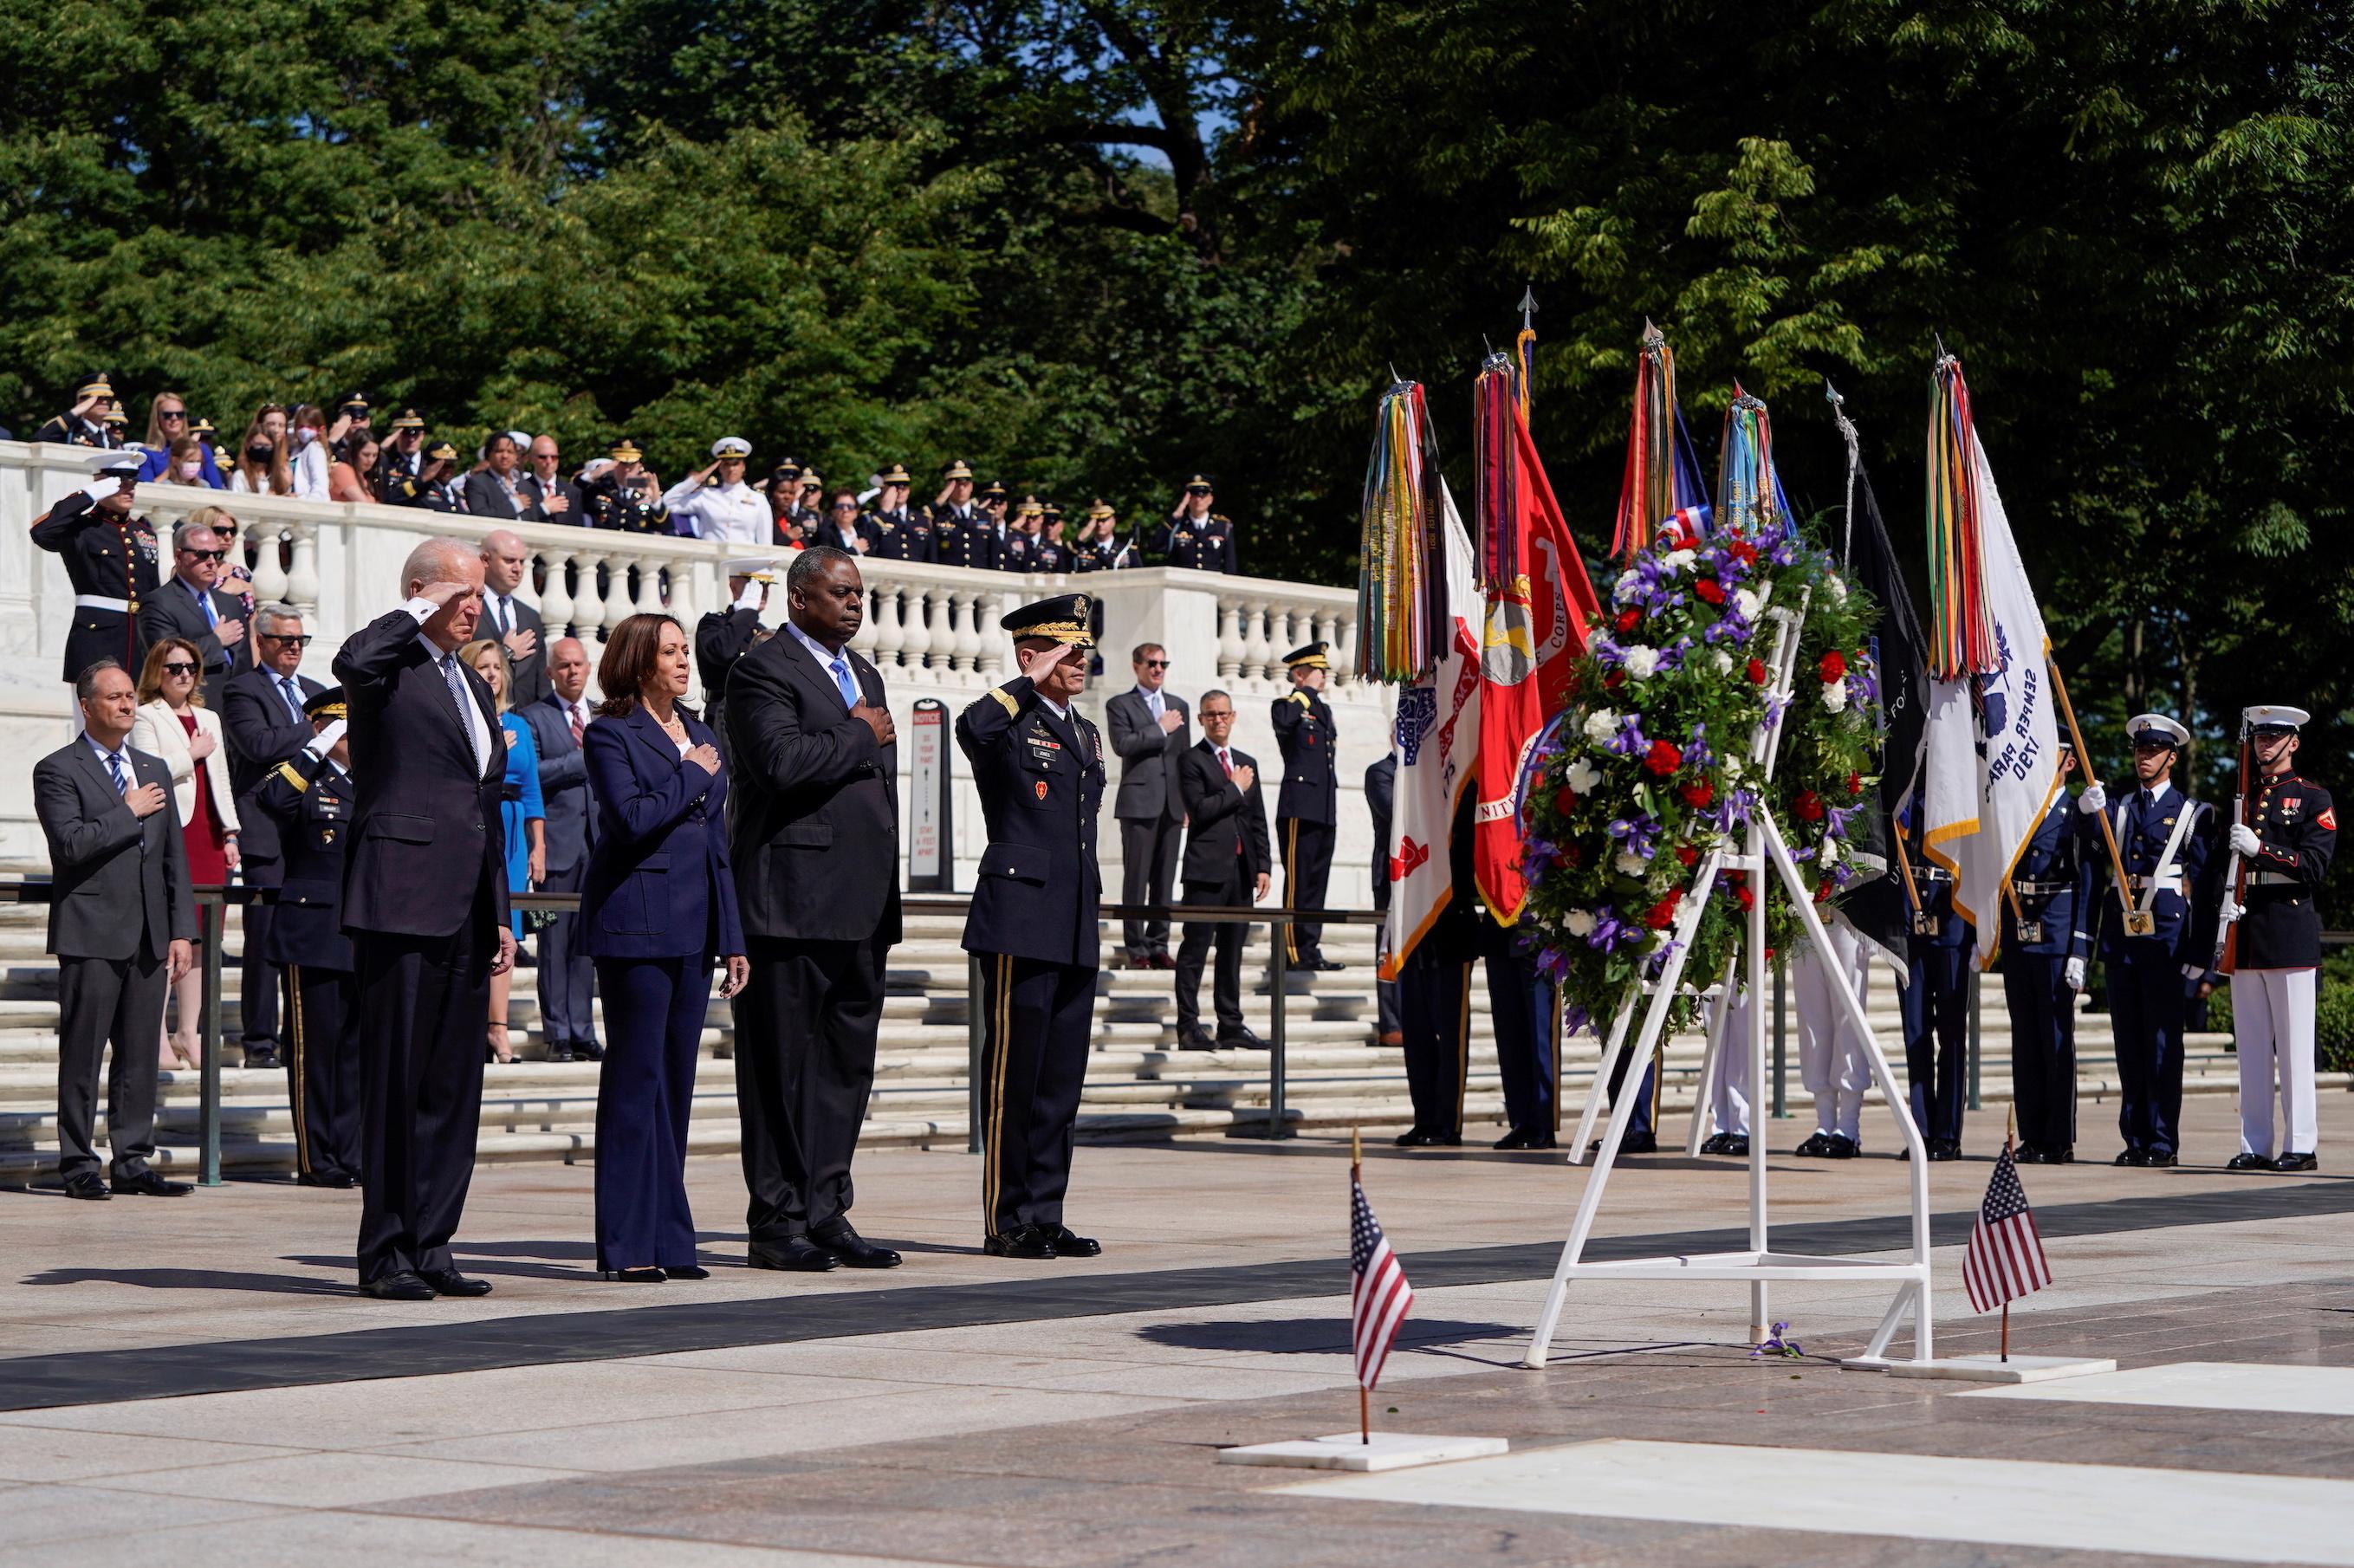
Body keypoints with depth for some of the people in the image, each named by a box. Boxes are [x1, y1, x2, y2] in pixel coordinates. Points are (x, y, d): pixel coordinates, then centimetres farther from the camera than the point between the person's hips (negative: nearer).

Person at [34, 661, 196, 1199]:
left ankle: (132, 1160, 11)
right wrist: (128, 812, -8)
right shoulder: (58, 771, -1)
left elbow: (174, 857, 17)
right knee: (82, 1053, -3)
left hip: (149, 935, 6)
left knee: (140, 1055, 6)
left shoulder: (154, 770, 18)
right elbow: (70, 842, -16)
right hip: (91, 934, -6)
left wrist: (182, 931, 10)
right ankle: (78, 1163, 2)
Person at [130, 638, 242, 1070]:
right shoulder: (145, 718, 0)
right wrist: (192, 754, -5)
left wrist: (229, 832, 16)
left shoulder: (209, 719, 22)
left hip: (208, 836, 6)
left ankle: (189, 1032, 9)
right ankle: (158, 1036, -8)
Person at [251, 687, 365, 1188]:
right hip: (314, 937, -6)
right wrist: (317, 750, -21)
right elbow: (269, 800, -26)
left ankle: (350, 1156, 13)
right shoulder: (306, 781, -2)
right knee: (314, 1048, -1)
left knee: (356, 1049, 7)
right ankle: (316, 1161, 4)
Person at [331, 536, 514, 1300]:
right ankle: (385, 1252, 2)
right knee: (395, 1080, -4)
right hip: (403, 904, -8)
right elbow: (352, 662, -31)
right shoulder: (390, 668, -3)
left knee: (454, 1085, 8)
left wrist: (499, 915, 20)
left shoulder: (473, 687, 22)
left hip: (465, 913, 8)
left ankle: (430, 1245, 13)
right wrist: (420, 613, -14)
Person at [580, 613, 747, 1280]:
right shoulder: (611, 733, -4)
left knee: (677, 1080, 8)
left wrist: (731, 936, 14)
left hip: (693, 927, 7)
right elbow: (630, 818, -19)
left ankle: (669, 1239, 12)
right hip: (636, 924, -7)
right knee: (636, 1078, -5)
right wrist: (693, 776, -7)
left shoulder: (698, 733, 17)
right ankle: (629, 1244, -1)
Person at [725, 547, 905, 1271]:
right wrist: (861, 736, -9)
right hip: (794, 902, -8)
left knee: (847, 1060, 9)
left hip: (862, 907, 8)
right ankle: (778, 1220, 1)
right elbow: (783, 761, -23)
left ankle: (826, 1212, 15)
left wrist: (887, 897, 18)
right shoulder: (764, 670, -6)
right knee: (784, 1062, -3)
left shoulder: (864, 675, 21)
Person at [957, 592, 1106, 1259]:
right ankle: (1006, 1222, 3)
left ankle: (1045, 1216, 14)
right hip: (1021, 924, -8)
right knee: (1013, 1076, -3)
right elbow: (971, 728, -32)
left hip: (1077, 934, 8)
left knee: (1061, 1080, 9)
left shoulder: (1086, 735, 20)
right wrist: (1031, 683, -18)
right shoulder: (1008, 724, -5)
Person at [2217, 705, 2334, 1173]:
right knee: (2251, 1044, 5)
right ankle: (2255, 1146, 8)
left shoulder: (2314, 799, 2)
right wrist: (2226, 899, -2)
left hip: (2291, 935, -5)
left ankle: (2301, 1145, -3)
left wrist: (2259, 848, -18)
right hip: (2245, 935, 5)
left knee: (2294, 1043, -5)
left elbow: (2314, 866, -7)